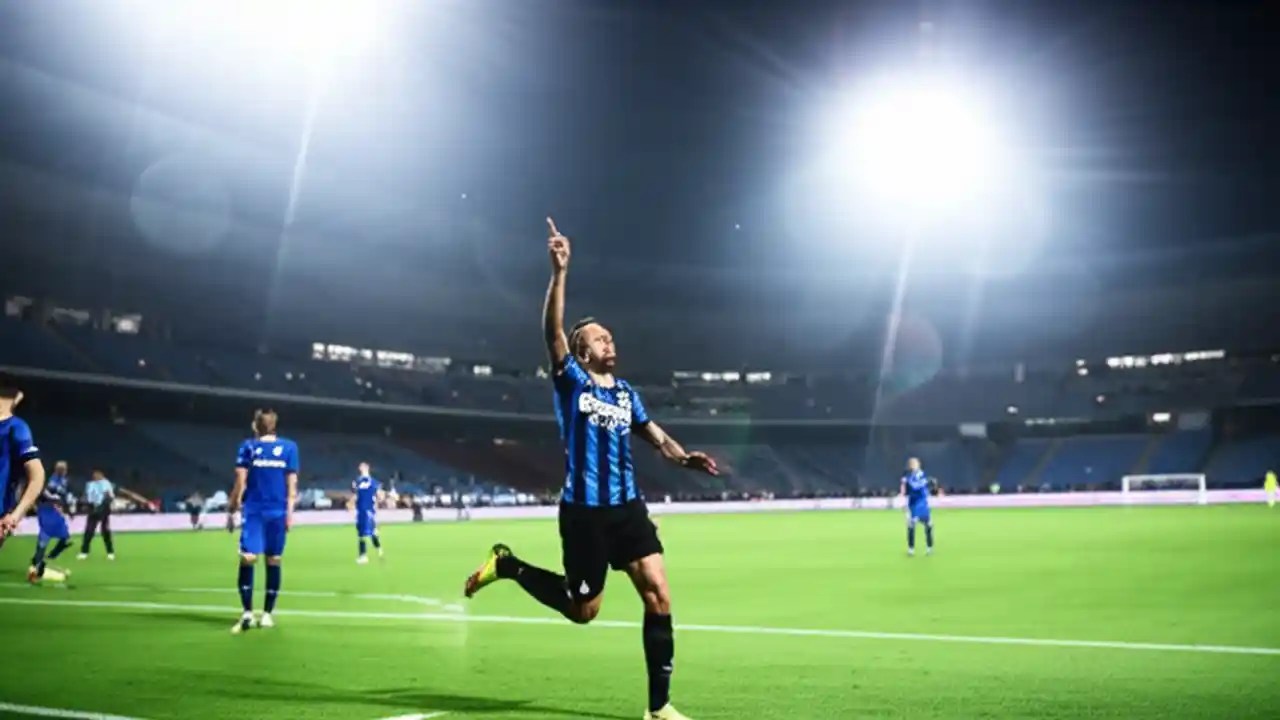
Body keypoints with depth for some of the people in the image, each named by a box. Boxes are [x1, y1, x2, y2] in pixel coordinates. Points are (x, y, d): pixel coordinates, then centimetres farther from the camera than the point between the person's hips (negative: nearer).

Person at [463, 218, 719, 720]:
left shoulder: (626, 394, 13)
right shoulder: (571, 382, -3)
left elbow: (654, 435, 12)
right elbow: (553, 329, -16)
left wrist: (683, 457, -10)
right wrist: (560, 271, -27)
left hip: (628, 507, 5)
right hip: (584, 512, -5)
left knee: (658, 598, -6)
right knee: (581, 609, 6)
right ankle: (507, 565, 30)